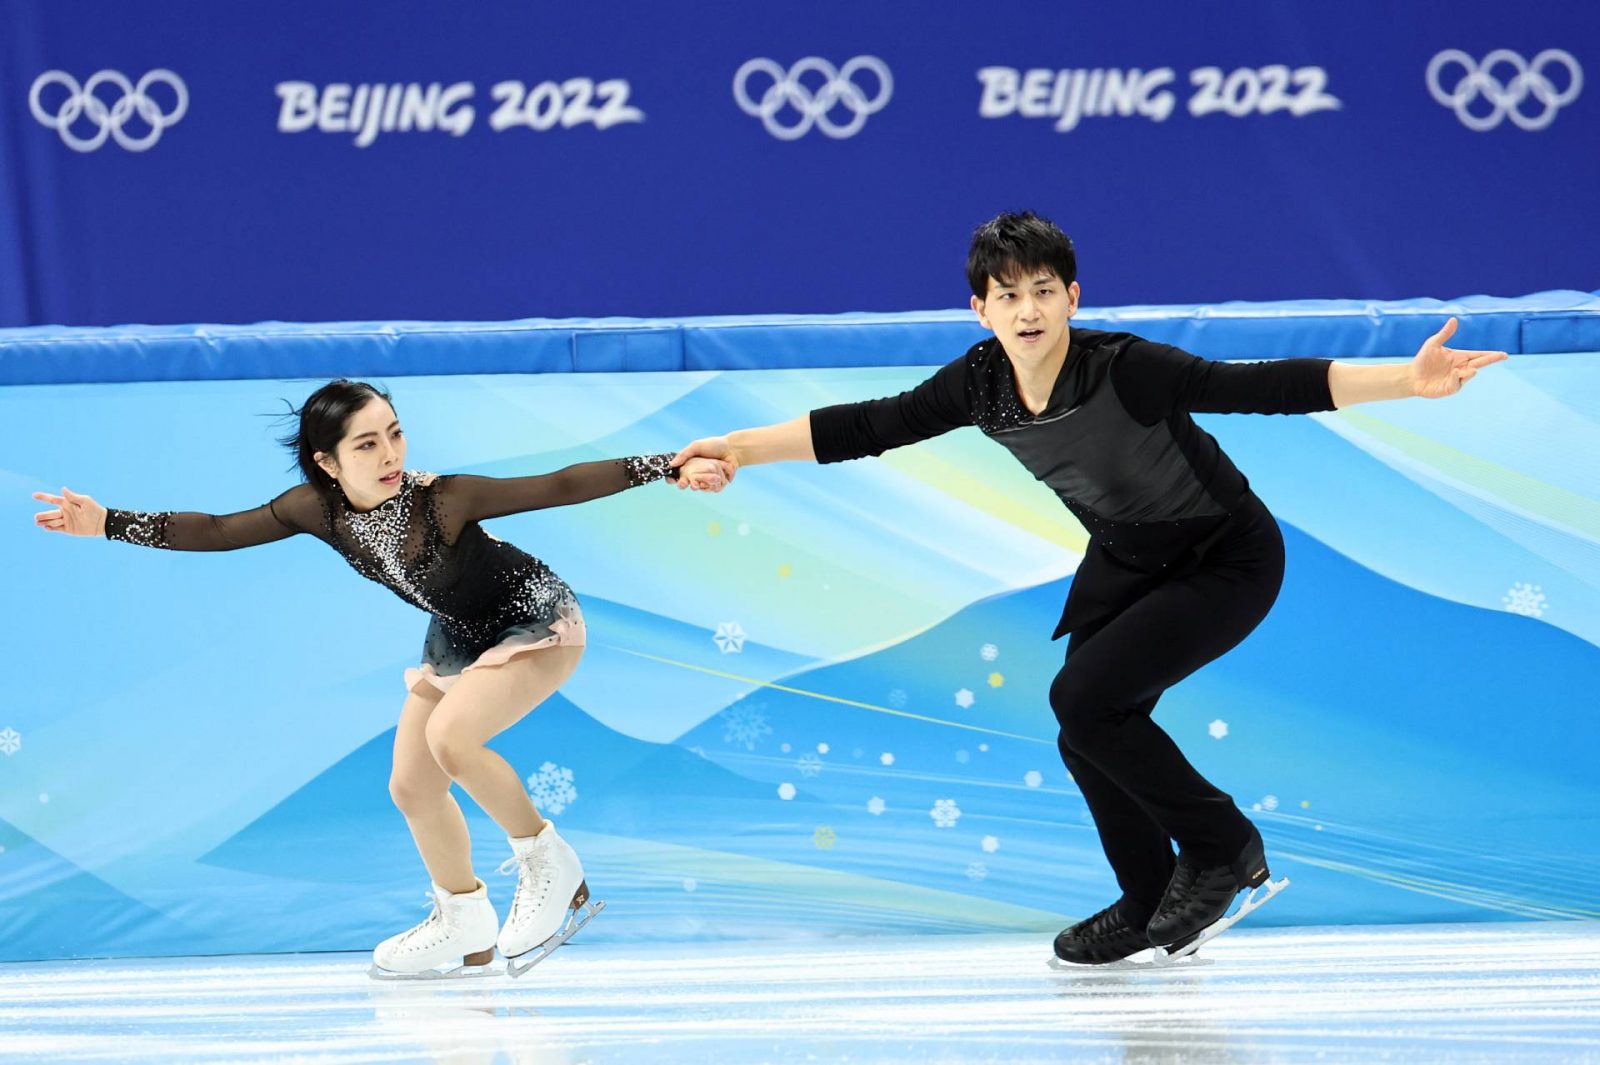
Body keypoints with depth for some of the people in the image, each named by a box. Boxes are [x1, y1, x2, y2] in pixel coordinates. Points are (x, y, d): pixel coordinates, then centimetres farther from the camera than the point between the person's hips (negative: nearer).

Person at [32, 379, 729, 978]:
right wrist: (108, 524, -21)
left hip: (537, 622, -7)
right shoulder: (320, 509, -19)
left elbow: (559, 487, -37)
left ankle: (552, 869, -9)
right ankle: (464, 932, 28)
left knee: (451, 735, -29)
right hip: (458, 635, 7)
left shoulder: (442, 499, -35)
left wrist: (666, 469, -44)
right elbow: (215, 532, -14)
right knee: (412, 786, 8)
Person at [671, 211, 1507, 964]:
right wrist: (741, 449, -12)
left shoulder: (1124, 369, -32)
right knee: (1092, 736, 7)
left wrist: (1408, 381, -45)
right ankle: (1152, 907, 29)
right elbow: (870, 427, -8)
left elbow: (1263, 388, -37)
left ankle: (1221, 847, 0)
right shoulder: (980, 383, -15)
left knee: (1085, 698, -19)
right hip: (1124, 559, 7)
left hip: (1227, 560, -7)